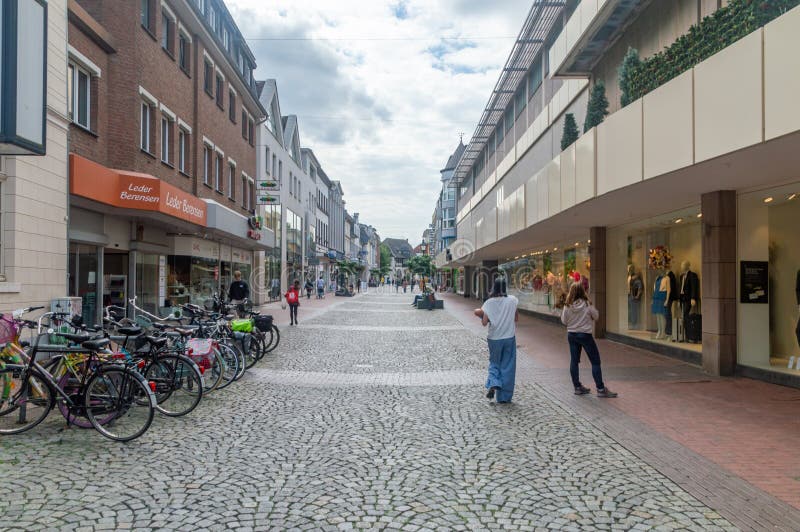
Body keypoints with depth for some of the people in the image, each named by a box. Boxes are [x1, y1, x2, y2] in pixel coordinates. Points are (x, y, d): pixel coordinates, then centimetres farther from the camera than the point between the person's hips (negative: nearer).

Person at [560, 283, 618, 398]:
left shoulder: (567, 306, -7)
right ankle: (600, 389, 3)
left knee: (574, 361, 11)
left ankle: (577, 387, 18)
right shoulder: (587, 304, -14)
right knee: (595, 361, 3)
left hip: (571, 335, 4)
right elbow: (596, 316, -1)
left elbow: (564, 321, 1)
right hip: (585, 335, -4)